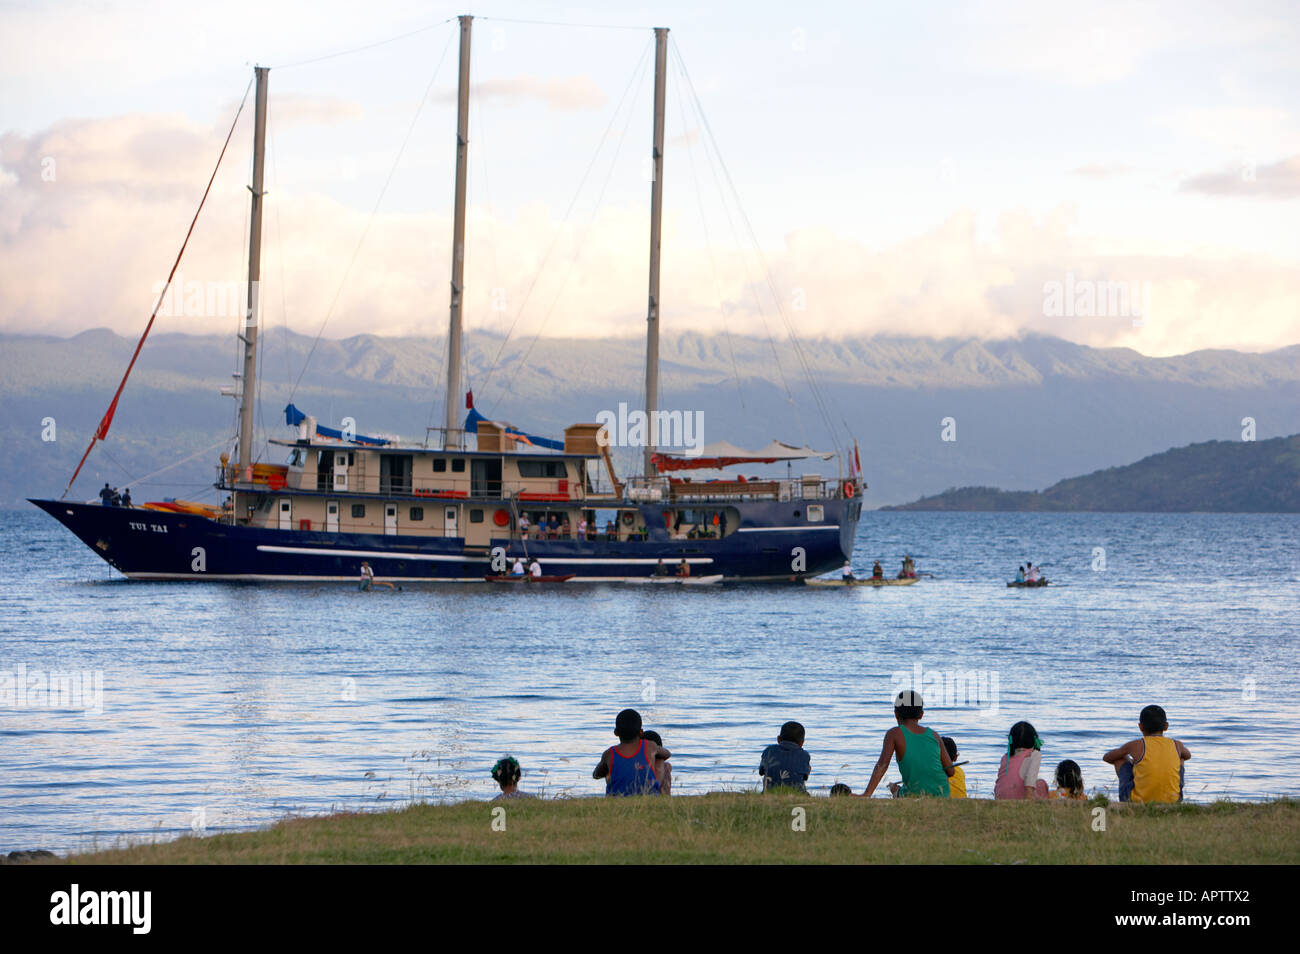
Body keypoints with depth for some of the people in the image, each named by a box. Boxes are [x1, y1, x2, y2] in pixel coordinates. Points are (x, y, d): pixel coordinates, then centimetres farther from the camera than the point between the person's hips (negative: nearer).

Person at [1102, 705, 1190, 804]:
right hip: (1172, 800, 2)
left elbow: (1106, 757, 16)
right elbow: (1188, 755, 31)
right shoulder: (1177, 745, 3)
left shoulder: (1136, 745, -3)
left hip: (1138, 800, -2)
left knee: (1119, 758, 20)